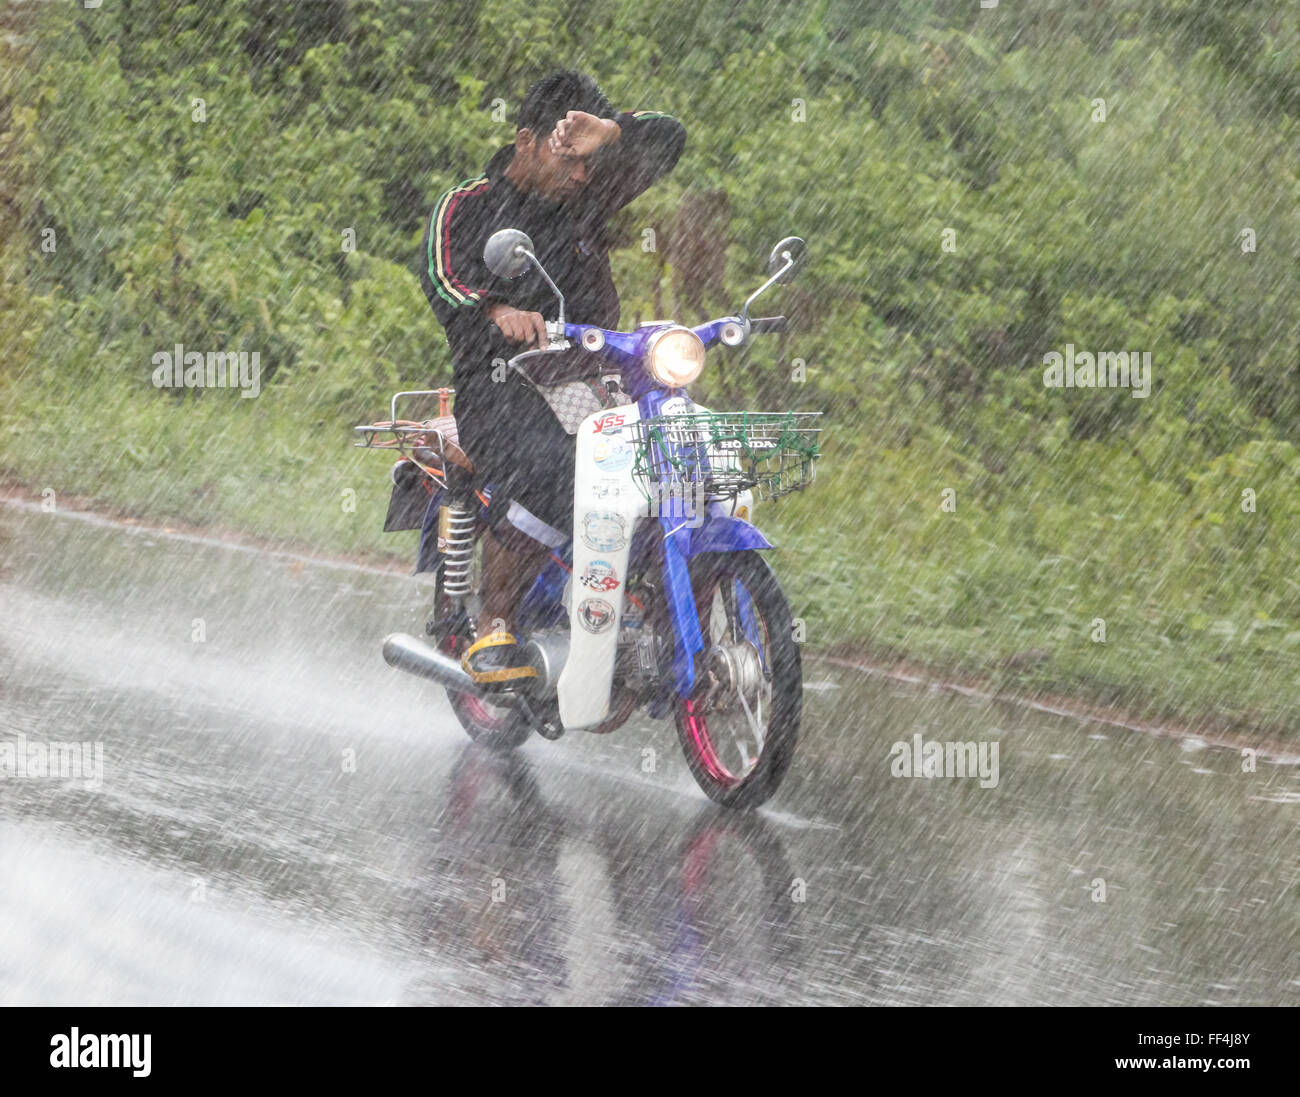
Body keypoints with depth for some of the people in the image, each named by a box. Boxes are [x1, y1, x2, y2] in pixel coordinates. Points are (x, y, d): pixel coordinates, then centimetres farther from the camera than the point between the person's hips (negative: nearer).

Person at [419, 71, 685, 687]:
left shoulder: (586, 195, 13)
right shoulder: (466, 208, 0)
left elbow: (667, 140, 5)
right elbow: (440, 277, -20)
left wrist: (610, 131, -18)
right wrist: (496, 312, -43)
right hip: (500, 391, -5)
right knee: (548, 474, -36)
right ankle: (491, 629, -22)